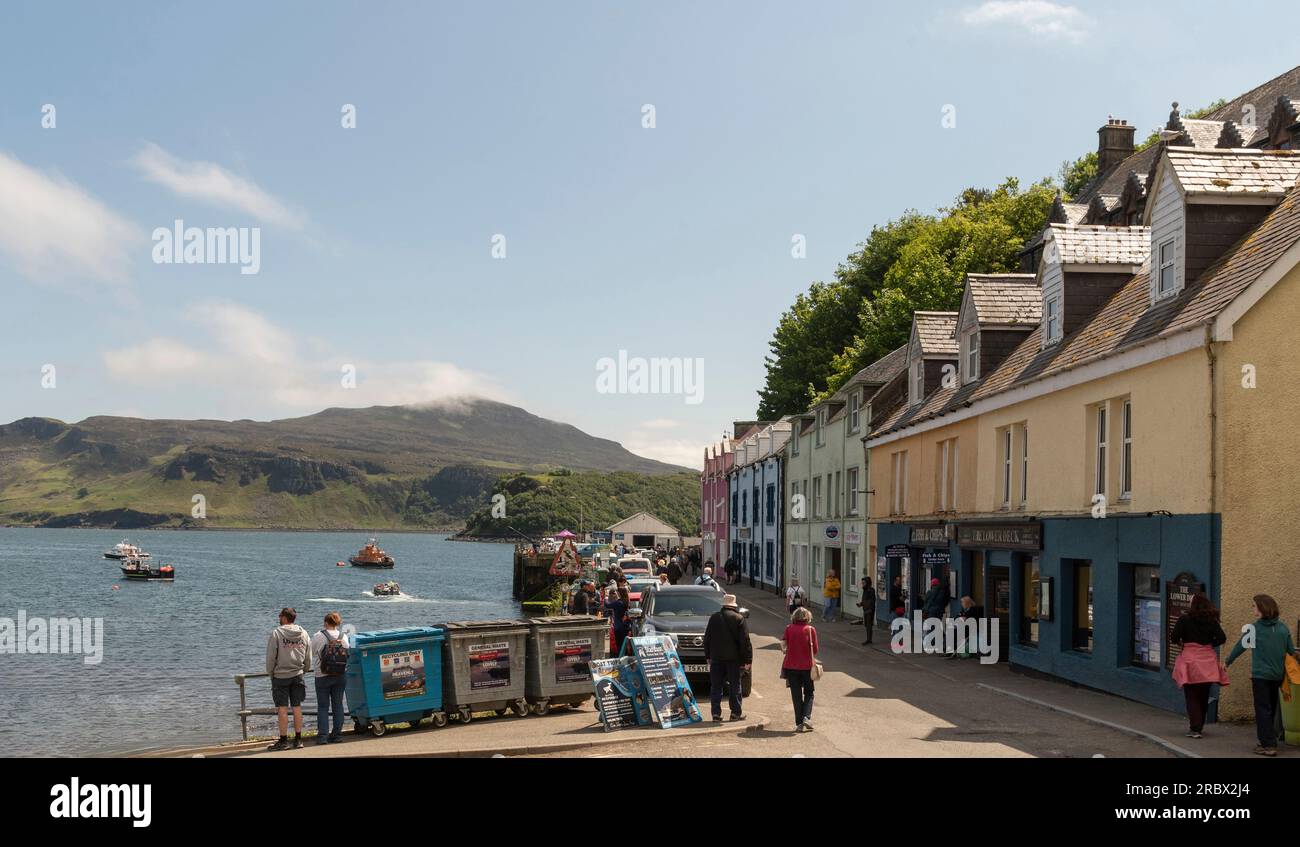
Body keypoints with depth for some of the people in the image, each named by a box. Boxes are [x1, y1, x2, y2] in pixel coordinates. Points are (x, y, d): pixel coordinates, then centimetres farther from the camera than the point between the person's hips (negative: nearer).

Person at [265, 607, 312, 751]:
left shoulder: (276, 633, -10)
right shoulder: (304, 634, 5)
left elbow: (270, 657, -8)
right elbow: (308, 658, 9)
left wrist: (270, 672, 6)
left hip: (280, 676, -4)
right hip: (297, 675, 4)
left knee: (282, 708, 0)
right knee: (297, 707, 8)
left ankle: (283, 741, 3)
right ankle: (298, 739, 11)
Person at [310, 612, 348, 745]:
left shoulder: (318, 636, -10)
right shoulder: (343, 637, -1)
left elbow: (311, 652, -3)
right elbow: (347, 652, 3)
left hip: (323, 676, -3)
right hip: (341, 675, 3)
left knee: (322, 706, 3)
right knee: (338, 705, 10)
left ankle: (323, 735, -4)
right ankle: (337, 734, 10)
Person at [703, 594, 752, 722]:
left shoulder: (714, 617, 5)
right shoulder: (739, 618, -6)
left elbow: (707, 638, 9)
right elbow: (745, 641, -8)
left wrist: (708, 655, 16)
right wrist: (747, 658, -3)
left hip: (716, 657, 2)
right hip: (733, 657, -2)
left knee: (716, 686, 6)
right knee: (734, 685, 5)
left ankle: (716, 712, 3)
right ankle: (736, 712, 7)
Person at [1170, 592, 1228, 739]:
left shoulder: (1184, 618, -7)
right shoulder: (1212, 620, 2)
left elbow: (1174, 638, -11)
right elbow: (1222, 638, -4)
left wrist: (1181, 642, 10)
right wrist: (1209, 643, 12)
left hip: (1190, 660, -3)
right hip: (1208, 660, 3)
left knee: (1191, 696, 2)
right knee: (1203, 696, 15)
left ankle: (1195, 729, -6)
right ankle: (1199, 726, 24)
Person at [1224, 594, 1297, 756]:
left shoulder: (1254, 628, -9)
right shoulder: (1283, 628, 2)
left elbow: (1240, 646, 0)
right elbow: (1292, 651, 4)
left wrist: (1227, 662, 14)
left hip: (1260, 675, -5)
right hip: (1277, 676, 5)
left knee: (1263, 710, 1)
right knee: (1271, 709, 17)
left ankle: (1269, 745, -4)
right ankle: (1269, 741, 24)